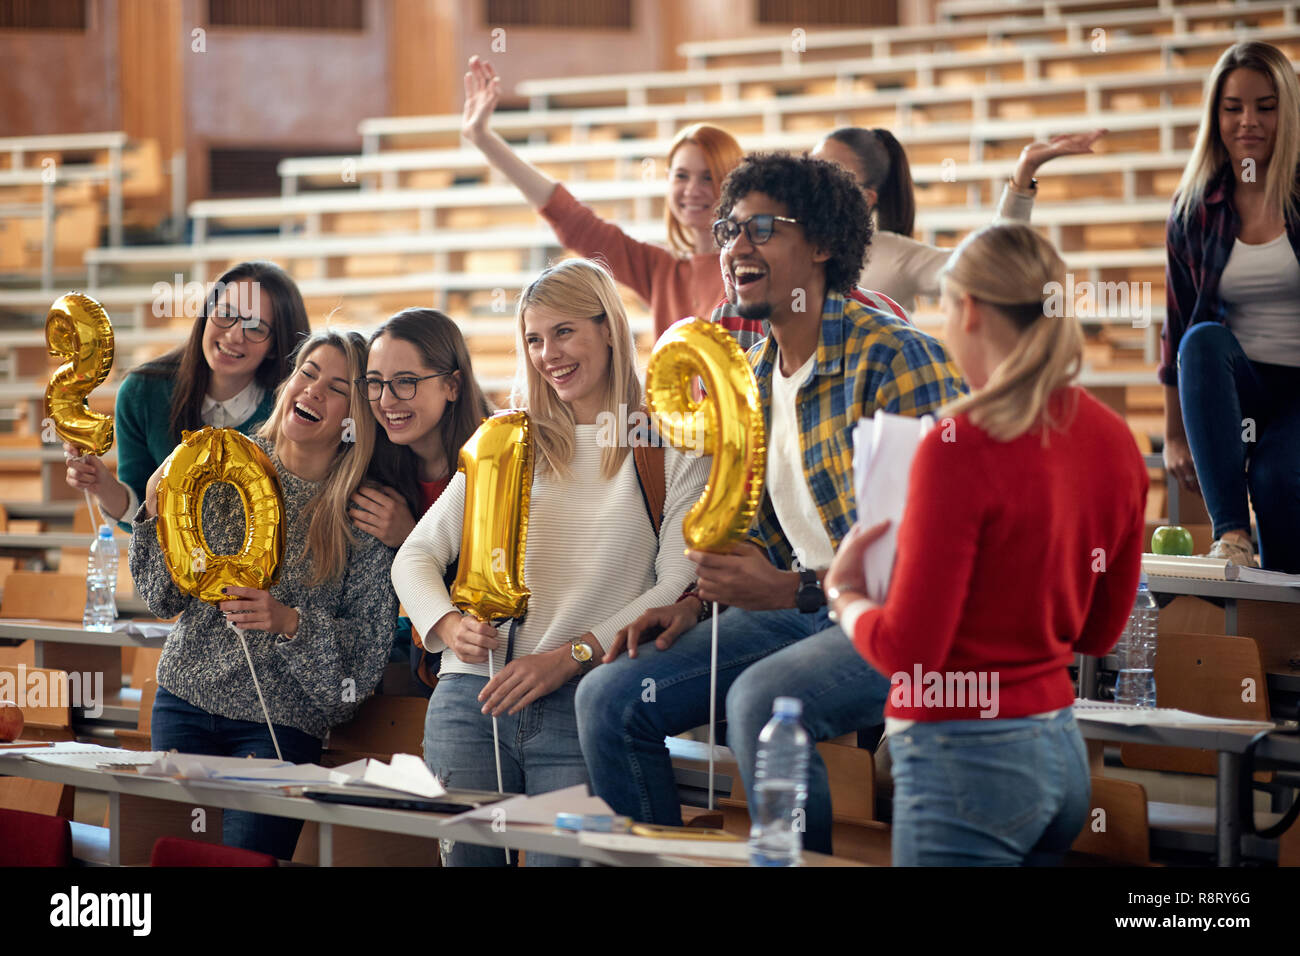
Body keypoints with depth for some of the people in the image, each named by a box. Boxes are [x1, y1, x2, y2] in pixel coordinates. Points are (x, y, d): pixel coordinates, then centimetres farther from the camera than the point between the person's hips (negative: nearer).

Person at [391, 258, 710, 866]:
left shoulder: (673, 449, 6)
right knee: (466, 858, -1)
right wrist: (448, 625, -10)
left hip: (586, 706, -3)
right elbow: (416, 556, 12)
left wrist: (571, 655, -15)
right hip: (473, 697, 3)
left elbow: (681, 588, -4)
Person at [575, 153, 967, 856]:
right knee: (608, 698, -5)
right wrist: (696, 601, 2)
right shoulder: (751, 375, 9)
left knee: (760, 698, -35)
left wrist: (794, 590, -29)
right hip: (802, 604, 8)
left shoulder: (895, 358, -17)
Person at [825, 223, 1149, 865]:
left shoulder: (960, 446, -17)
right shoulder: (1112, 440, 4)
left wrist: (844, 592, 3)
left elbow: (907, 650, -15)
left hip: (966, 762, -8)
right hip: (1064, 749, 8)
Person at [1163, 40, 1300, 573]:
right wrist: (1175, 435, 8)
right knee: (1204, 339, -32)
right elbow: (1177, 328, 9)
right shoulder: (1196, 209, 6)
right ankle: (1230, 534, -34)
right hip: (1228, 384, 3)